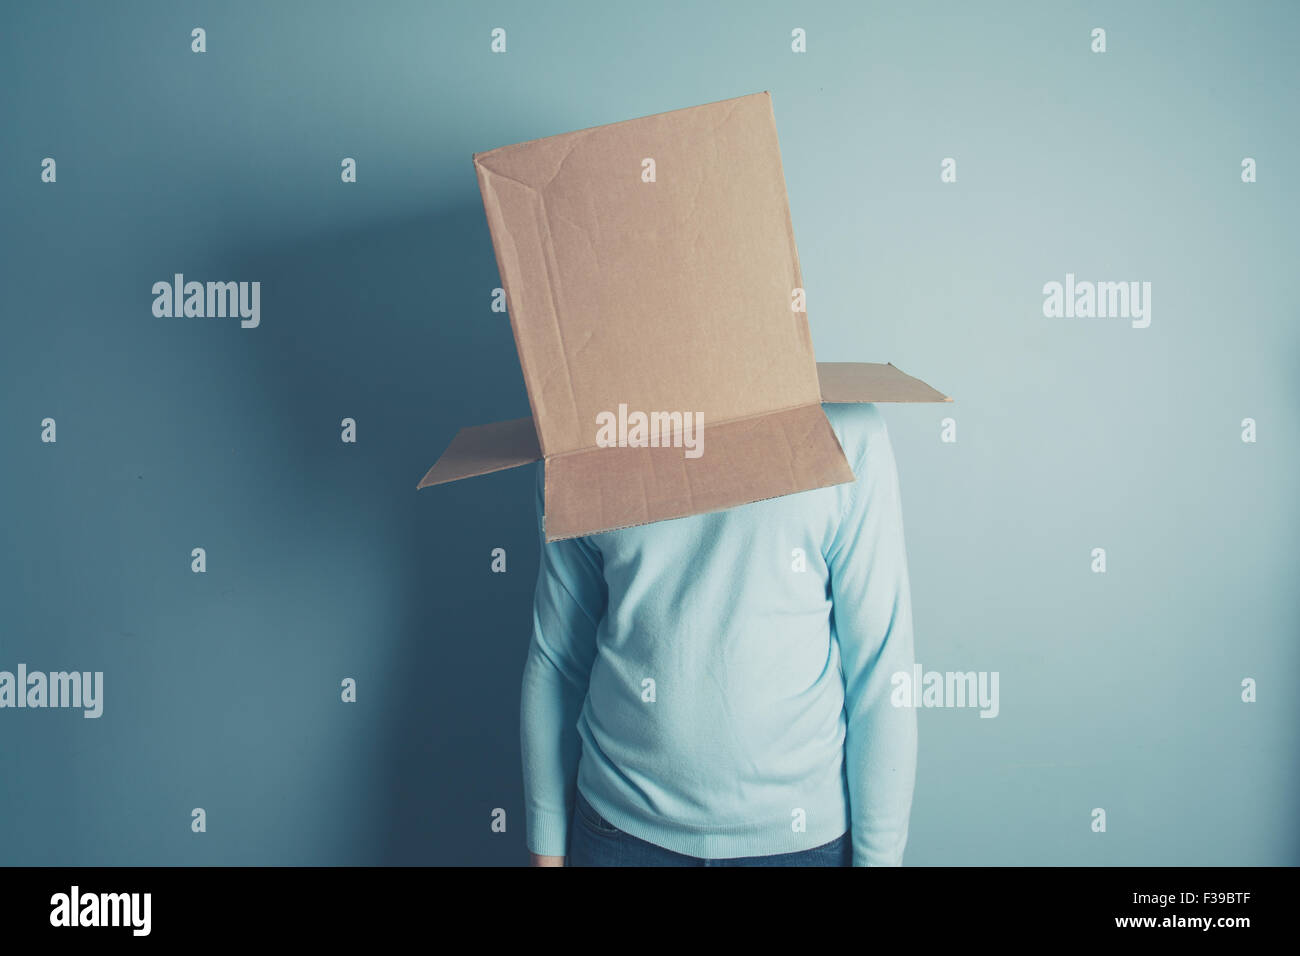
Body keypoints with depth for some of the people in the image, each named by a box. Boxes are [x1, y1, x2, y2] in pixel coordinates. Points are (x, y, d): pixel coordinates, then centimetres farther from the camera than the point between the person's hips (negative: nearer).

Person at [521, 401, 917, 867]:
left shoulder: (847, 432, -11)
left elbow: (881, 663, -8)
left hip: (800, 833, -1)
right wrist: (547, 846, 6)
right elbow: (557, 656, 2)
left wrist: (879, 852, -4)